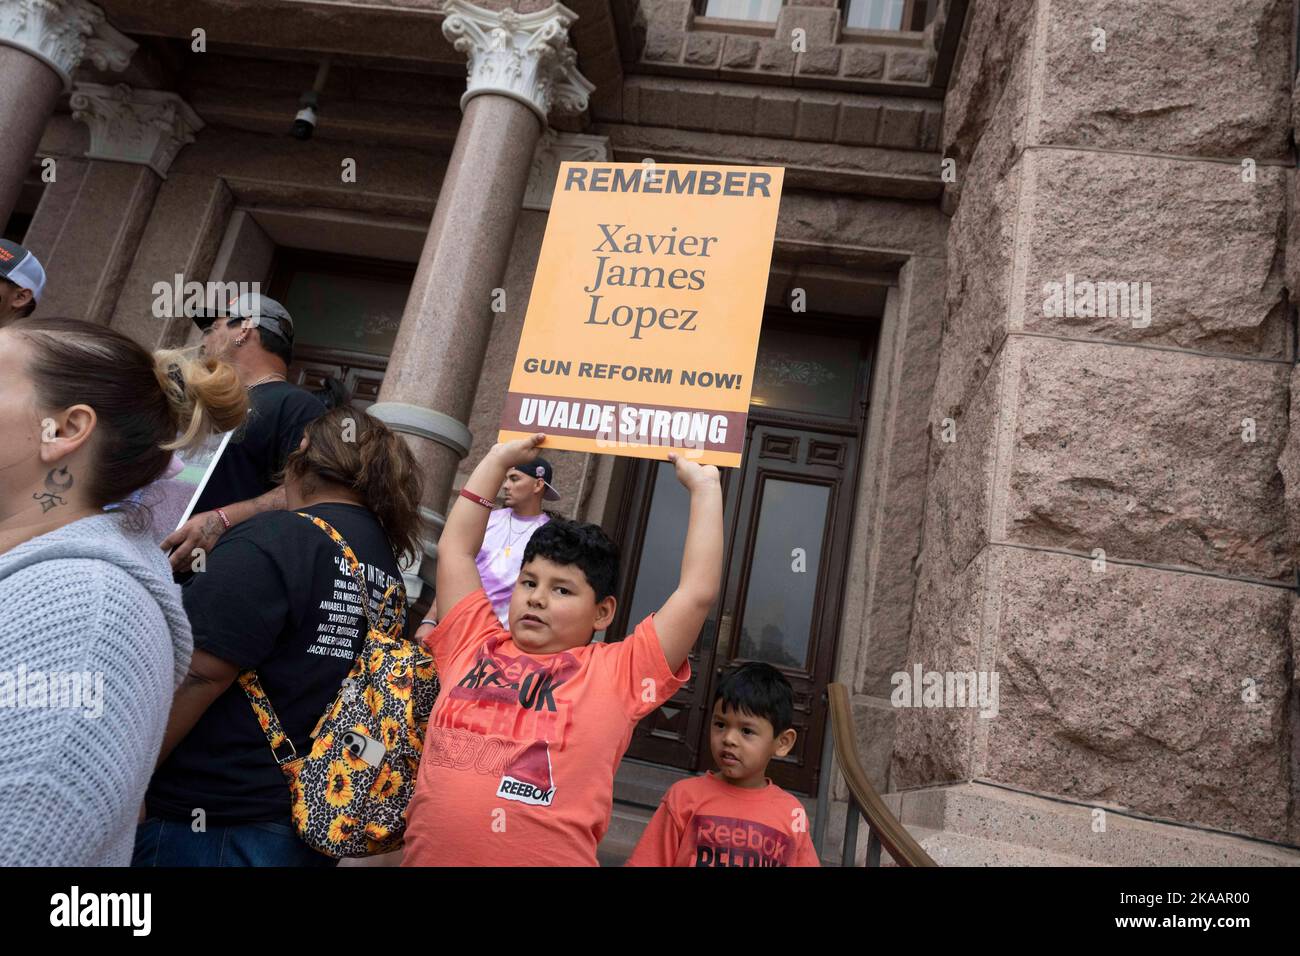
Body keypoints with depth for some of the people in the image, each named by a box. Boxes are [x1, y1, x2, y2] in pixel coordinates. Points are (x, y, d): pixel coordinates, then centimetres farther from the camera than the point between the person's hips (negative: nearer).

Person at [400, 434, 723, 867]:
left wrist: (704, 486, 1)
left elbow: (698, 593, -5)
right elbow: (454, 548, 14)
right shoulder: (474, 644, 8)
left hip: (548, 858, -3)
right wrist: (499, 459, 18)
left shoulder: (616, 674, -1)